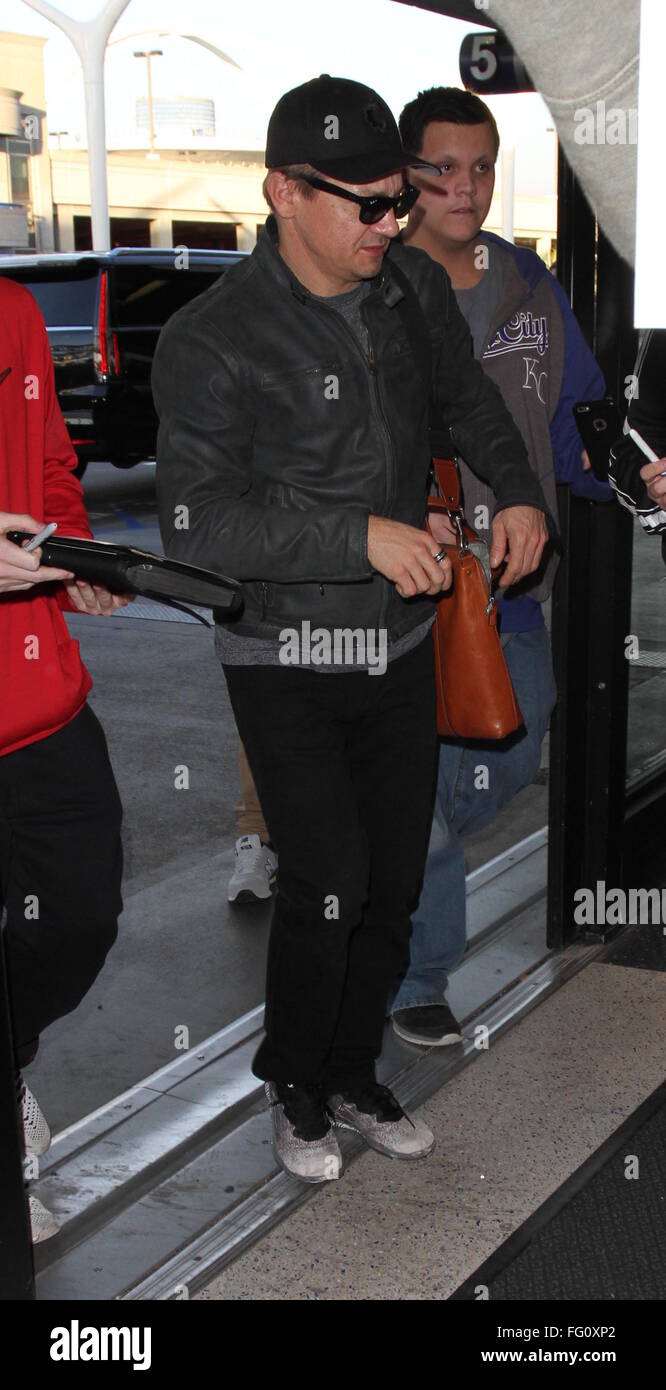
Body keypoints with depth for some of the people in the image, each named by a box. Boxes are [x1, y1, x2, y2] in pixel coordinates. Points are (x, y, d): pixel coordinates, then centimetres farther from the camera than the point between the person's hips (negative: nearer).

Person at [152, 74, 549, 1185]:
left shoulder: (415, 288, 1)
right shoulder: (212, 341, -18)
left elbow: (468, 395, 22)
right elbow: (196, 520, -25)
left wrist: (519, 492, 6)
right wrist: (363, 535, -30)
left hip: (402, 647, 6)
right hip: (286, 664, -6)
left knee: (394, 884, 12)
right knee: (328, 883, -9)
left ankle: (352, 1081, 33)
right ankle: (294, 1090, 18)